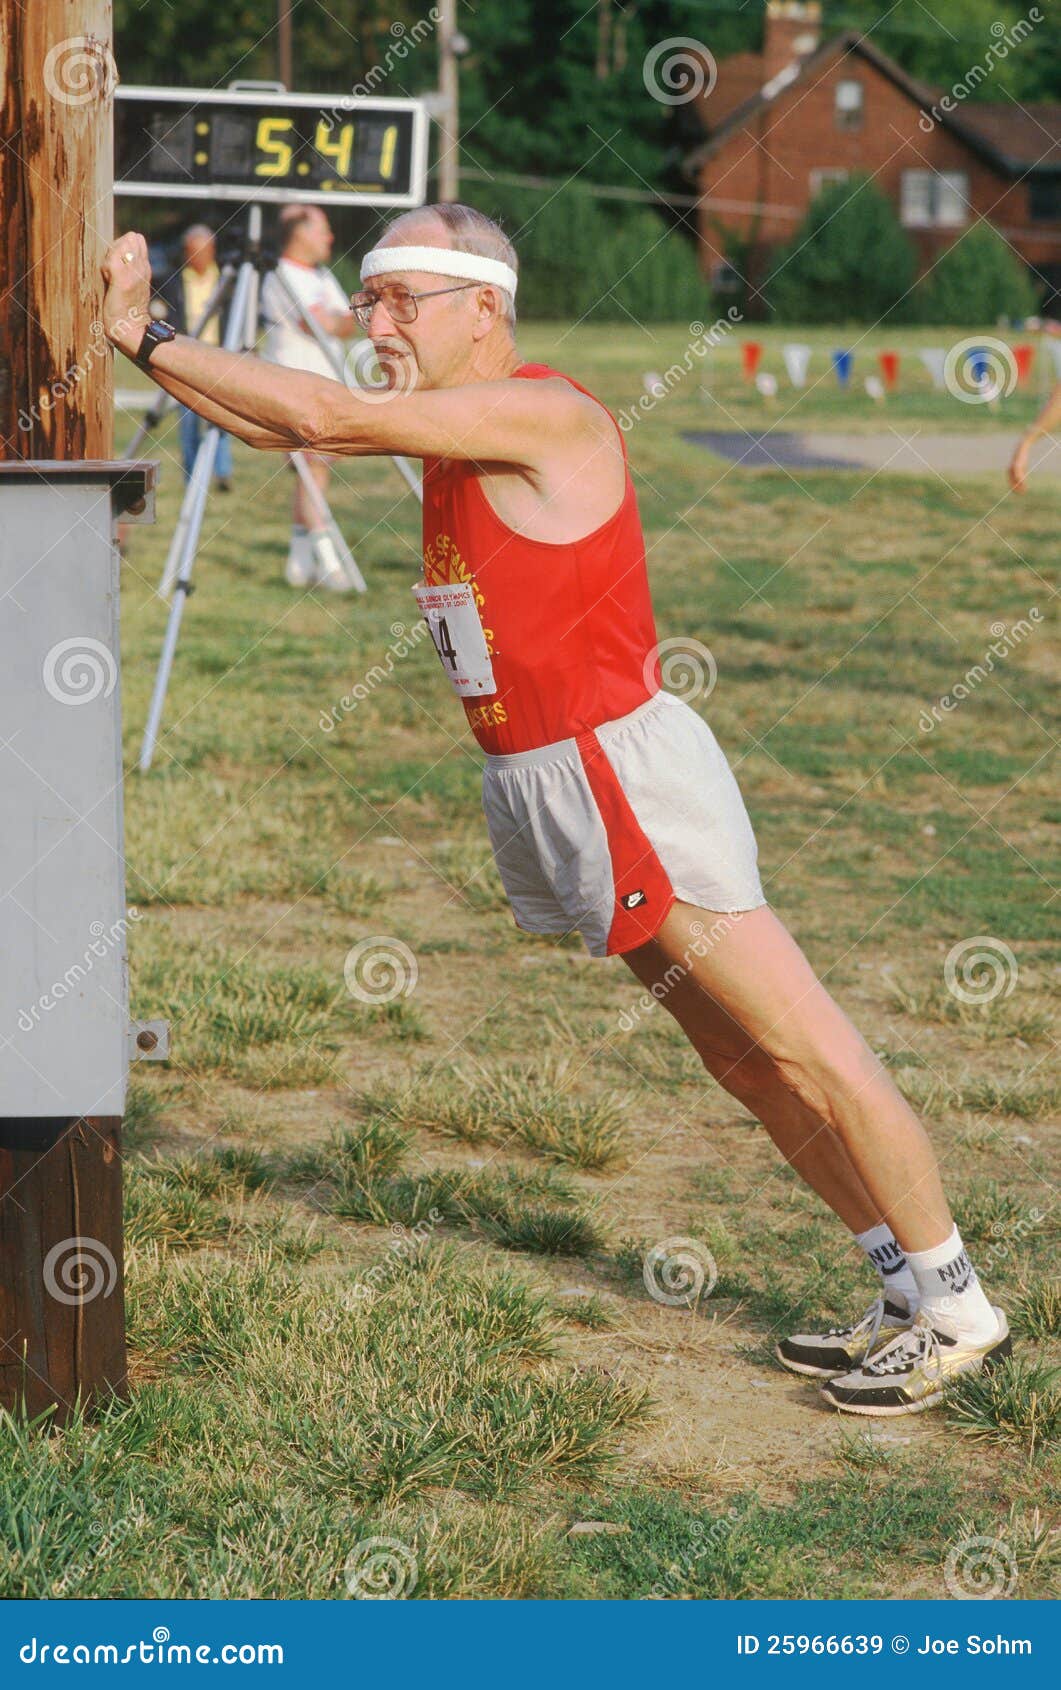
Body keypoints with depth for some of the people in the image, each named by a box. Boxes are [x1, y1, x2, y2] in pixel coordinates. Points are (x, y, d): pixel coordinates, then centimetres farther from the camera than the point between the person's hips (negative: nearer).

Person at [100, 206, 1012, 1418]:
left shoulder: (542, 413, -16)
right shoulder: (450, 422, 12)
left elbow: (327, 419, -21)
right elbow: (283, 428, 14)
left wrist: (147, 342, -13)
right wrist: (135, 335, 4)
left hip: (622, 769, -10)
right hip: (539, 785, 10)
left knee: (802, 1048, -4)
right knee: (739, 1057, 12)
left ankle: (957, 1308, 6)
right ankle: (912, 1298, 21)